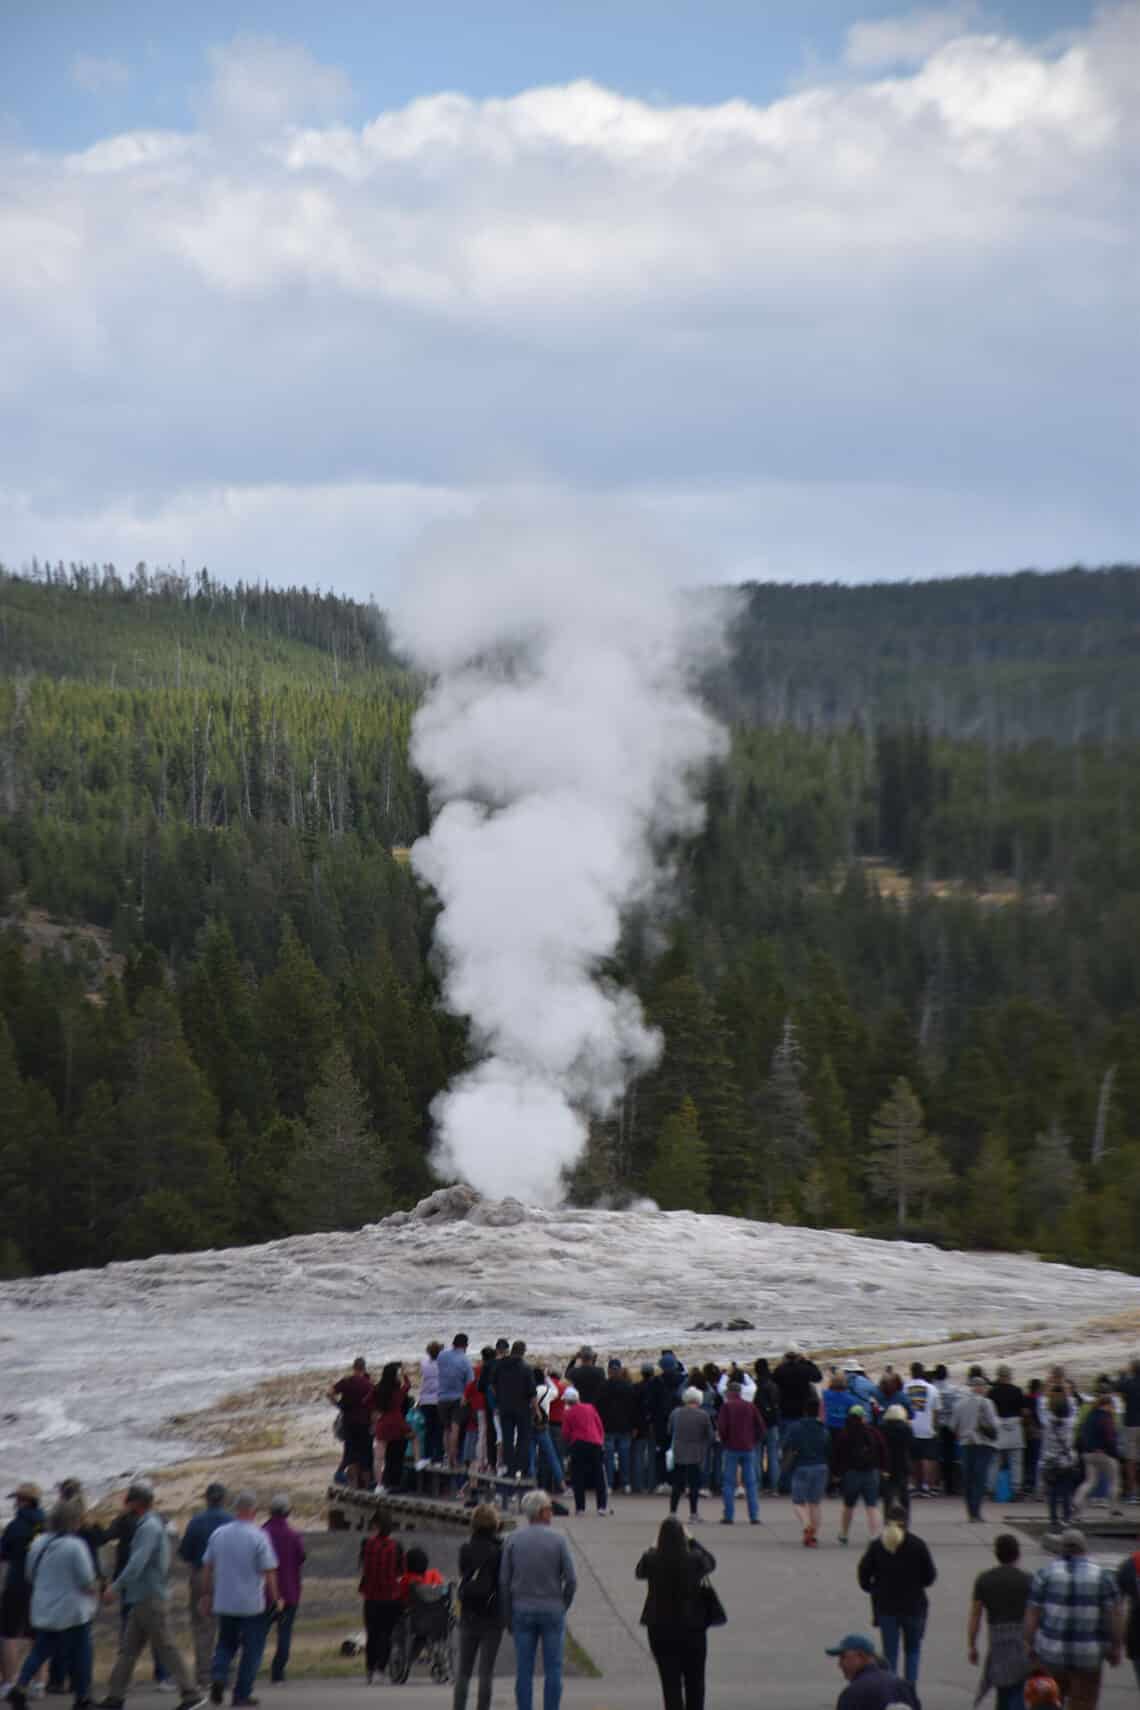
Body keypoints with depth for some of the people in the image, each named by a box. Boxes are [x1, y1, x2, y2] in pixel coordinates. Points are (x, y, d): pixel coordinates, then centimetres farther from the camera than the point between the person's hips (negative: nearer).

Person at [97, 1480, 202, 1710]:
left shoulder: (149, 1527, -16)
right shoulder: (151, 1524, 15)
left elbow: (138, 1562, -25)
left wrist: (115, 1587, -25)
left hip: (151, 1598, -10)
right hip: (142, 1599, 10)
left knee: (165, 1647, -6)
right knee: (128, 1648, 9)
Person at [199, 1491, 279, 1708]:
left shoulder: (218, 1534, 2)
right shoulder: (258, 1537, -12)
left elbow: (207, 1567, 9)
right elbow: (269, 1572, -11)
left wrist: (207, 1593, 20)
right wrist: (274, 1599, -1)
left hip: (223, 1602, 4)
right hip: (252, 1603, -4)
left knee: (225, 1644, 19)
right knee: (251, 1649, 8)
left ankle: (218, 1676, -5)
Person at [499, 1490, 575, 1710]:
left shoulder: (513, 1540, 0)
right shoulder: (558, 1540, -5)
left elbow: (504, 1581, 0)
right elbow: (571, 1580, -6)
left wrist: (508, 1617, 8)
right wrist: (563, 1606, 9)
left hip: (522, 1611, 2)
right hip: (552, 1610, -2)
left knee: (524, 1670, 5)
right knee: (553, 1669, 4)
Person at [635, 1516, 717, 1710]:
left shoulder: (652, 1559, -14)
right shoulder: (695, 1559, -15)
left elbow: (639, 1572, 10)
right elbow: (711, 1562, 9)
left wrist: (654, 1547, 17)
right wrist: (692, 1541, 13)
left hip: (660, 1628, 0)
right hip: (692, 1627, 0)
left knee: (670, 1680, 7)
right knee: (694, 1680, 18)